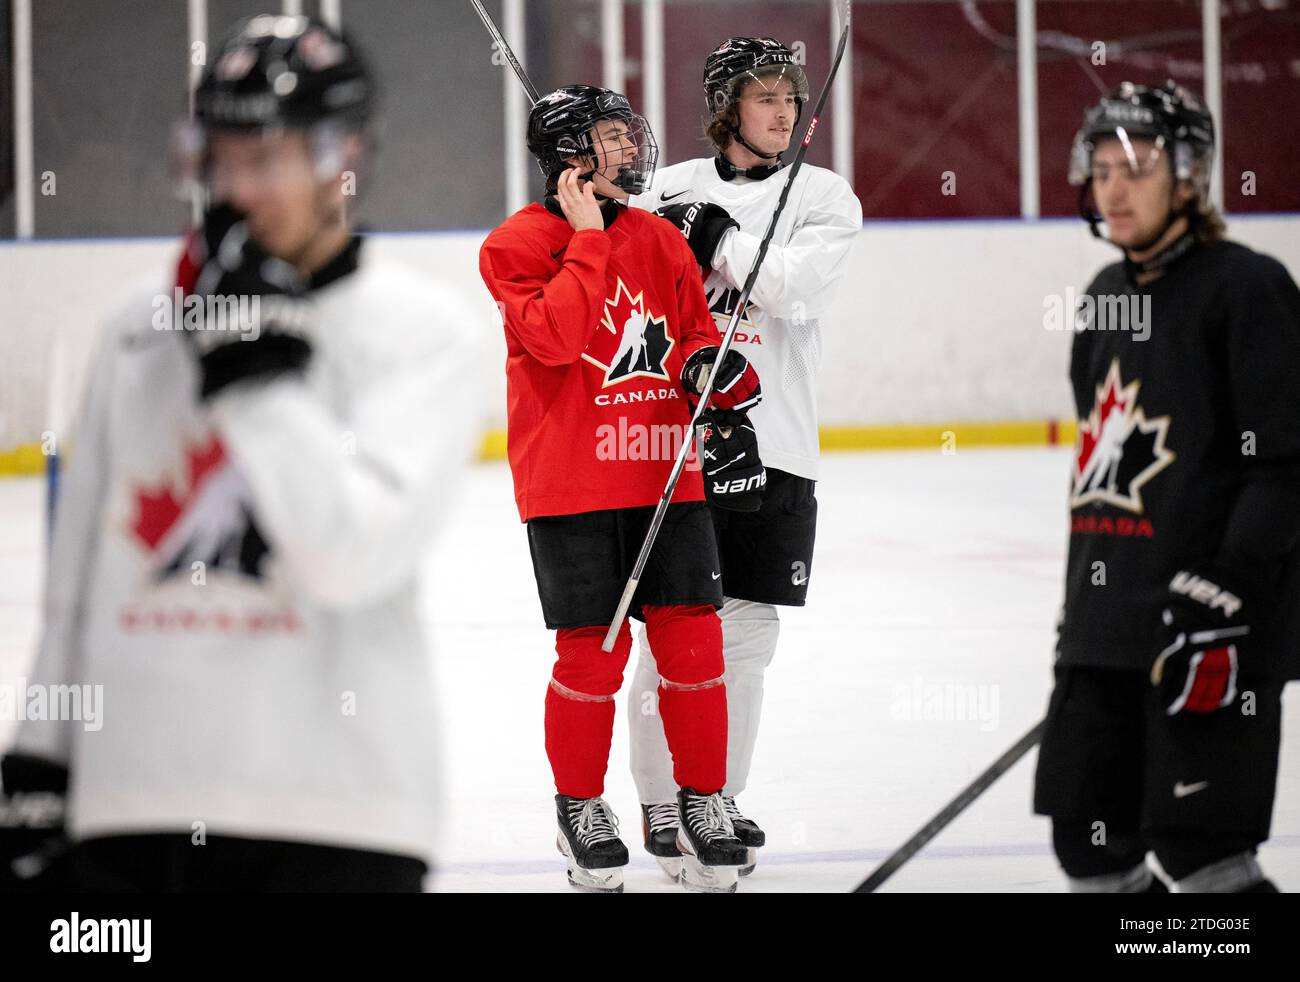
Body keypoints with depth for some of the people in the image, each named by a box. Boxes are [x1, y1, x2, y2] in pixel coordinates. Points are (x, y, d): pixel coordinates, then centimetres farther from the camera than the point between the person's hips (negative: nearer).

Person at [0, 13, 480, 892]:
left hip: (330, 824, -4)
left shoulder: (423, 330, -2)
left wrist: (257, 360, -16)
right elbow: (78, 580, 16)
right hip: (127, 813, 4)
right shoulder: (142, 325, 12)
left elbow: (354, 555, -16)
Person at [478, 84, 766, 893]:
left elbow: (698, 333, 19)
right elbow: (554, 338, -21)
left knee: (692, 637, 0)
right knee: (592, 650, -2)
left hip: (664, 476, 5)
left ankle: (702, 801, 14)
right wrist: (587, 236, -16)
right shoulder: (519, 244, -6)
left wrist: (719, 365, -3)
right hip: (569, 483, -4)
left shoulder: (662, 241, 11)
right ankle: (581, 809, 16)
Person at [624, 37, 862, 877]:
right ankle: (663, 807, 6)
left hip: (775, 443, 1)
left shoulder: (823, 195, 5)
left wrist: (716, 240, -14)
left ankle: (721, 800, 17)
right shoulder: (670, 192, 7)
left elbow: (802, 285, -12)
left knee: (747, 634, 5)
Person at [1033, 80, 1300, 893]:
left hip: (1204, 630, -8)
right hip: (1108, 627, 8)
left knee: (1201, 845, -10)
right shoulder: (1105, 299, 15)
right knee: (1092, 841, 10)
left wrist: (1223, 598, -23)